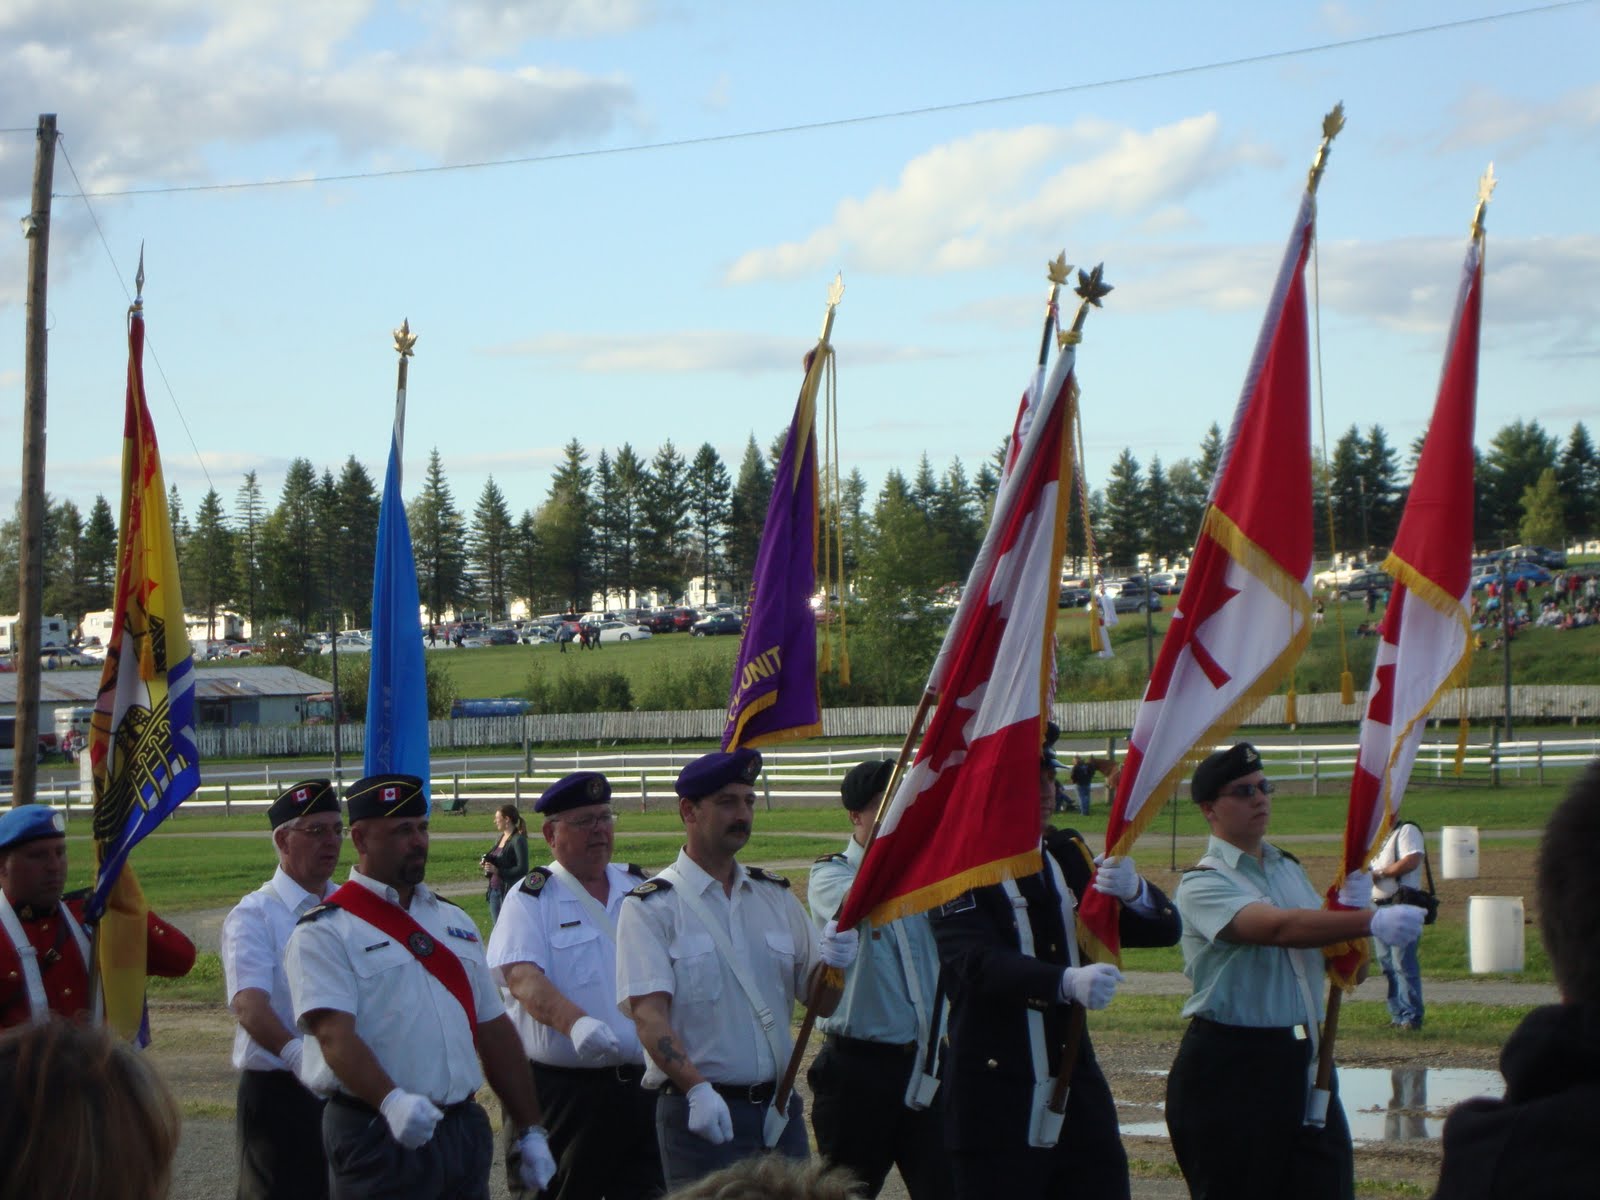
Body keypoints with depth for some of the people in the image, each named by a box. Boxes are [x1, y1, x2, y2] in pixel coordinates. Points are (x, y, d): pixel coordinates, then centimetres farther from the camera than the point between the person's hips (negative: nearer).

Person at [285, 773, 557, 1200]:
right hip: (378, 1134, -6)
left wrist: (529, 1131, 14)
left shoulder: (454, 921, 16)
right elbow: (334, 1034, -19)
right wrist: (391, 1102, -34)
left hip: (465, 1129, 6)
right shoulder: (324, 932, -5)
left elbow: (494, 1029, 18)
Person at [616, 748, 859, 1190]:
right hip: (700, 1113, -5)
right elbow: (648, 1013, -14)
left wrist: (832, 963, -9)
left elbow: (822, 1003, 14)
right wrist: (697, 1089, -28)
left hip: (779, 1109, 5)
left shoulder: (776, 897, 13)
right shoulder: (650, 907, -3)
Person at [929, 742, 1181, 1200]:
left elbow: (1164, 929, 8)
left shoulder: (1069, 855, 11)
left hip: (1078, 1089, 6)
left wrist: (1133, 891, -16)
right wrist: (1067, 982, -41)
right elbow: (977, 961, -24)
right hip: (996, 1103, -6)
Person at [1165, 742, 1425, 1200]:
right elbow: (1280, 927, -29)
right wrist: (1371, 921, -41)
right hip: (1229, 1064, -7)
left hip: (1302, 1060, 7)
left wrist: (1348, 908, -6)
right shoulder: (1203, 884, -10)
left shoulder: (1289, 868, 14)